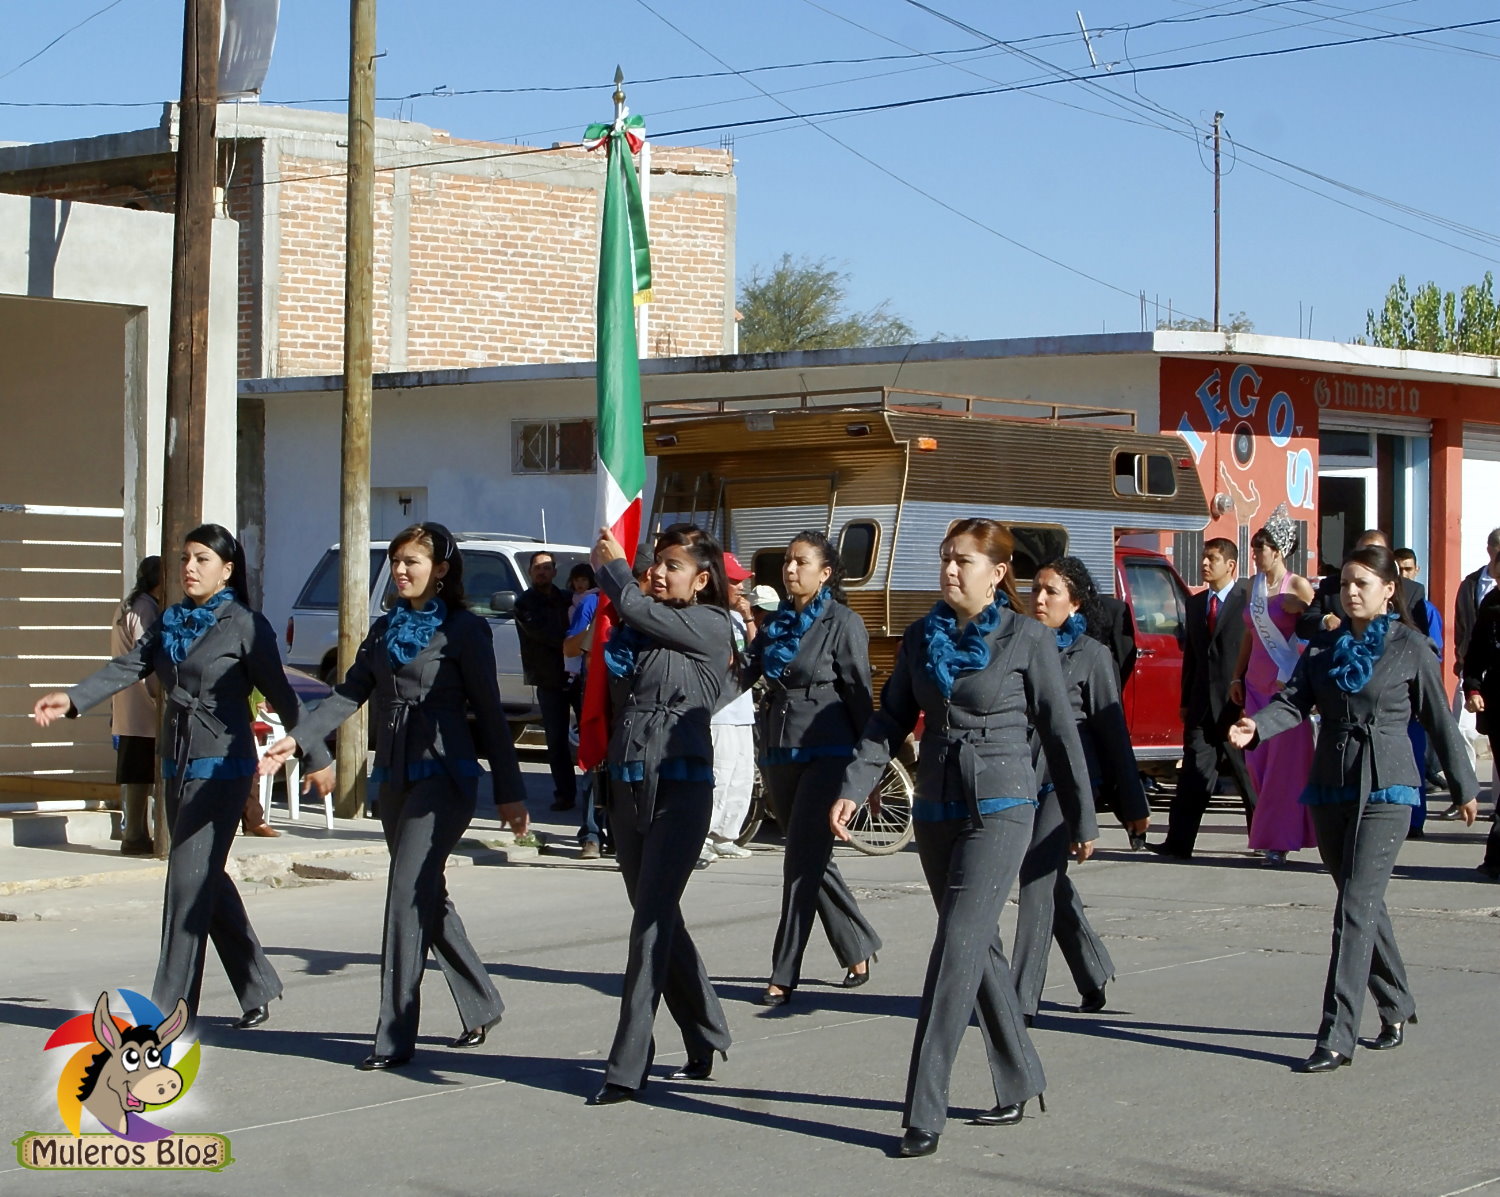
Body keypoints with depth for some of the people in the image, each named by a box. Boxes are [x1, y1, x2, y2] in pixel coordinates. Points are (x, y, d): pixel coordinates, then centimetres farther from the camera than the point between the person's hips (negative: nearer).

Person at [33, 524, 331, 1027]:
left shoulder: (245, 625, -6)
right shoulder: (170, 621, 12)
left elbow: (281, 693, -5)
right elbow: (129, 667, 0)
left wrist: (316, 756, -3)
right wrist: (72, 698, -16)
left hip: (222, 766, -7)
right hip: (177, 763, 7)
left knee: (191, 878, -10)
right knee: (208, 879, 10)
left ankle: (172, 1009, -8)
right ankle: (258, 989, 22)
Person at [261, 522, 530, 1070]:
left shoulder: (464, 629, -4)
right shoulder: (385, 628, 15)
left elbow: (488, 712, -4)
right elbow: (350, 692, 11)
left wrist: (510, 792, -5)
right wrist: (297, 740, -3)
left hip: (443, 775, -7)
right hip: (394, 776, 7)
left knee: (409, 897, -13)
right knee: (428, 898, 12)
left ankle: (395, 1037, -11)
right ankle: (481, 1005, 28)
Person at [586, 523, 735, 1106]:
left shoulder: (710, 627, -5)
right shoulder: (634, 628, 14)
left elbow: (635, 605, -14)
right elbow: (615, 698, 18)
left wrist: (612, 565, 3)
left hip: (679, 788, -7)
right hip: (627, 786, 7)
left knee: (652, 924, -10)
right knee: (658, 920, 12)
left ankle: (628, 1068, -11)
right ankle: (706, 1042, 25)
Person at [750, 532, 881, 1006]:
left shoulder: (843, 624, -5)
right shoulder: (776, 623, 13)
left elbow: (859, 694, -5)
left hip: (827, 753, -7)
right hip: (779, 752, 7)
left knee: (802, 862, -9)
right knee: (812, 860, 11)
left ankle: (785, 975, -6)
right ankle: (859, 949, 27)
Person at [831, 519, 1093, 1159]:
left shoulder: (1027, 639, -6)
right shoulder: (922, 638, 8)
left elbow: (1060, 732, -1)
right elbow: (890, 719, 9)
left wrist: (1081, 819, 3)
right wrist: (853, 788, -5)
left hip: (999, 810, -6)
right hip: (936, 810, 6)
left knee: (956, 952, -13)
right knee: (980, 948, 13)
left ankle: (924, 1114, -14)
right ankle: (1020, 1082, 28)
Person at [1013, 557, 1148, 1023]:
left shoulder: (1091, 655, -3)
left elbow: (1112, 730, -1)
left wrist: (1133, 804, 0)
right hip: (1023, 778, 5)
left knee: (1039, 879, -10)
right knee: (1053, 882, 13)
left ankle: (1023, 1001, -9)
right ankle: (1095, 976, 30)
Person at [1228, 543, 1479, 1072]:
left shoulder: (1410, 648, -2)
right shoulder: (1324, 646, 10)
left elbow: (1439, 720, 4)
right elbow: (1294, 700, -1)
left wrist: (1465, 787, 11)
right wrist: (1256, 727, -22)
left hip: (1385, 790, -5)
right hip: (1330, 786, 5)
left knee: (1356, 906, -13)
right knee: (1363, 904, 15)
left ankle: (1336, 1037, -15)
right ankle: (1396, 1007, 34)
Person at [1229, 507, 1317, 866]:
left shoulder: (1298, 587, -8)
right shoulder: (1254, 585, 11)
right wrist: (1237, 677, 15)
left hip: (1288, 686, -6)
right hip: (1256, 685, 6)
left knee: (1285, 763, -3)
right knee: (1257, 762, 4)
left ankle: (1278, 840, 3)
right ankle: (1267, 835, 16)